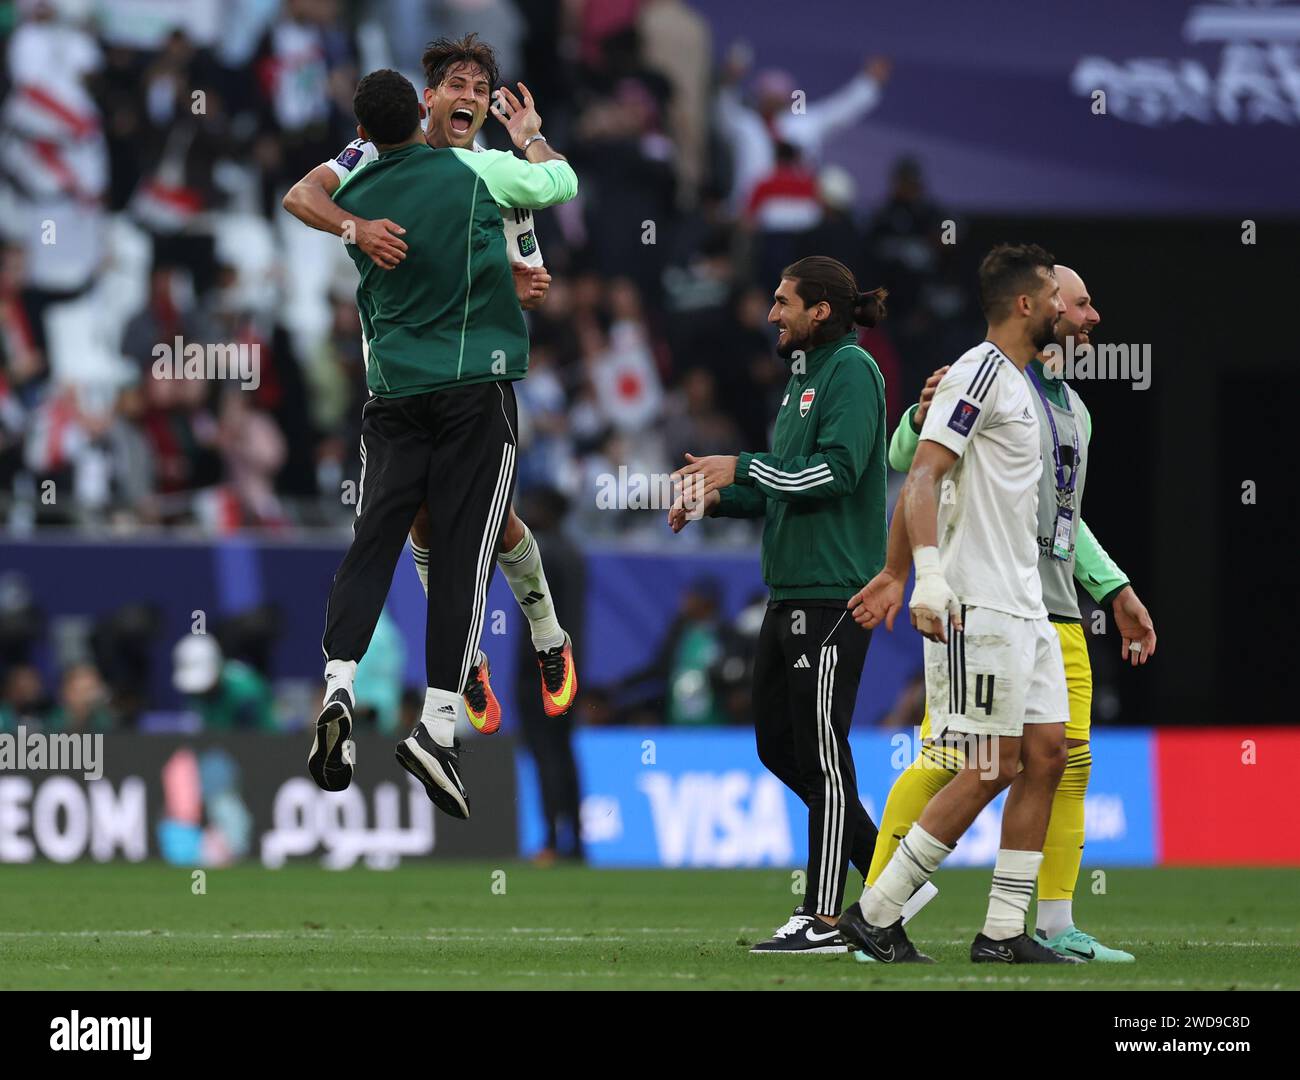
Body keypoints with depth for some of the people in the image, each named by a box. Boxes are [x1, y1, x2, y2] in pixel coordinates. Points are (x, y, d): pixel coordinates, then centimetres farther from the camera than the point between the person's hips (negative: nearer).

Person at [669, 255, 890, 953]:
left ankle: (822, 918, -6)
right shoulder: (804, 375, 20)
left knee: (820, 751, -8)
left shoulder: (851, 370, -9)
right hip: (791, 590, 10)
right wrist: (715, 500, 10)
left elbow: (837, 470, -20)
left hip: (835, 592, -10)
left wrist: (740, 468, -16)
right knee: (778, 744, 11)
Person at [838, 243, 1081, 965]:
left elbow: (925, 481, 23)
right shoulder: (980, 373, -12)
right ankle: (875, 913, -2)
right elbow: (922, 477, -20)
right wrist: (930, 580, -29)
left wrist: (895, 573, 26)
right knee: (992, 768, -9)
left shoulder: (1011, 381, 18)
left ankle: (1003, 933, 7)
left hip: (1024, 606, 10)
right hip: (979, 607, -10)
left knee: (1046, 754, 5)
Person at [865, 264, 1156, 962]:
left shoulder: (1073, 408, 20)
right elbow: (905, 460, -12)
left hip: (1057, 615, 8)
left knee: (1067, 762, 6)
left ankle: (1056, 928, 11)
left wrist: (1116, 592, 25)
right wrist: (923, 419, -33)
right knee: (945, 760, -12)